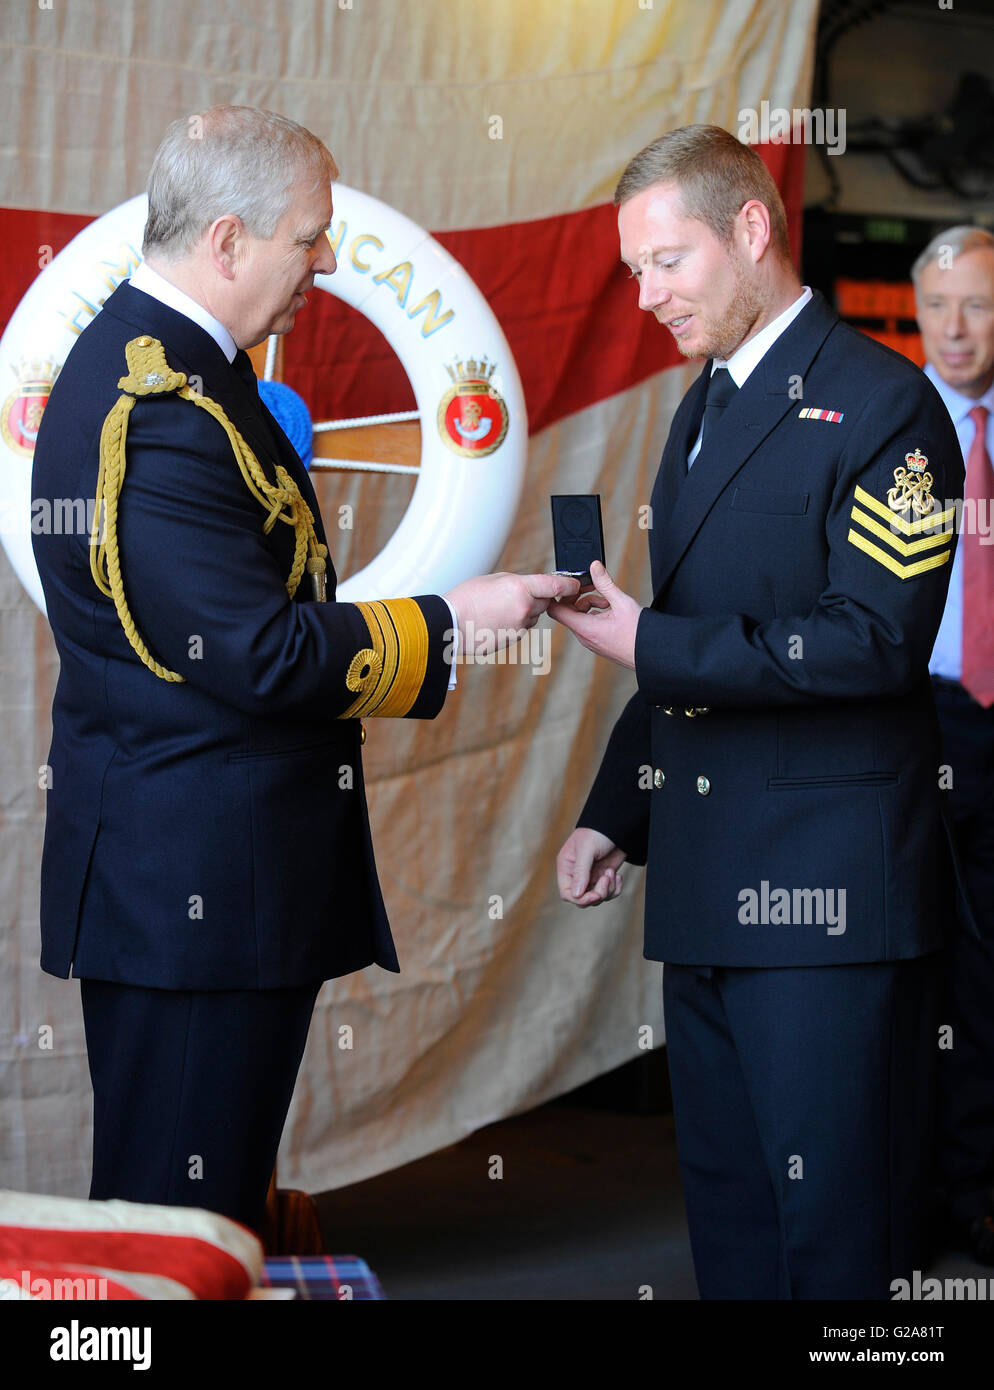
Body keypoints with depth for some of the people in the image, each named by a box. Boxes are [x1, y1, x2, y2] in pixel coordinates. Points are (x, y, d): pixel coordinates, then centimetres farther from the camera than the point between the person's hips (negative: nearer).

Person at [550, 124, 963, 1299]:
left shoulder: (879, 405, -9)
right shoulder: (701, 412, 18)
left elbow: (874, 639, -18)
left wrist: (650, 643, -18)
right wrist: (613, 814, 16)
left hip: (827, 891, -8)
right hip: (707, 887, 9)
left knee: (835, 1218, -5)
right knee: (724, 1203, 13)